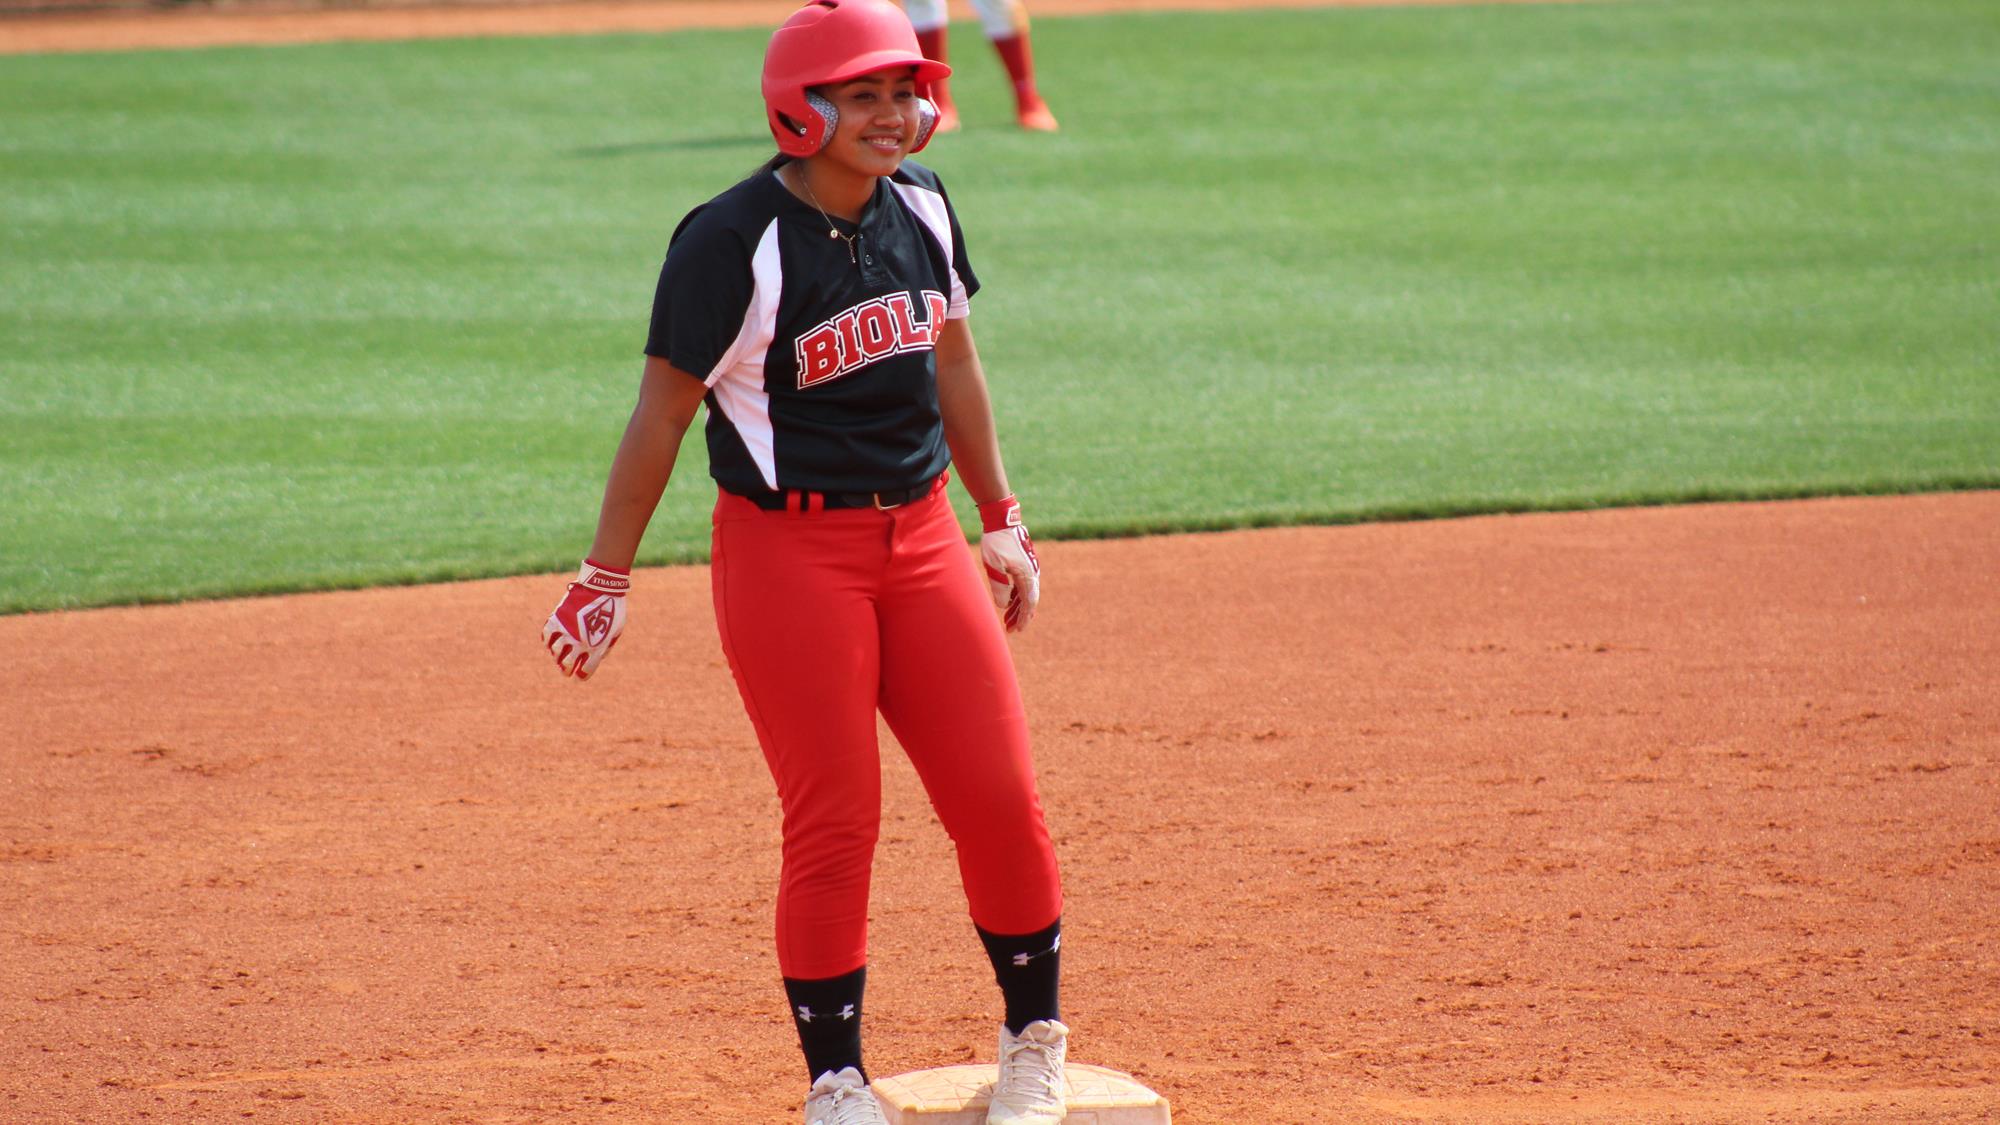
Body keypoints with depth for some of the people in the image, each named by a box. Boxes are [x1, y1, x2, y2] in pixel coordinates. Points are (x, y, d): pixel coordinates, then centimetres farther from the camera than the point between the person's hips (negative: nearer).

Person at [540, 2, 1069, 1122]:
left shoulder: (920, 202, 4)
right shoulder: (734, 242, -15)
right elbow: (662, 413, -10)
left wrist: (1002, 521, 19)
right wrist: (604, 582, -9)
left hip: (921, 536, 6)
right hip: (789, 553, -5)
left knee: (1001, 798, 1)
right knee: (836, 819, -6)